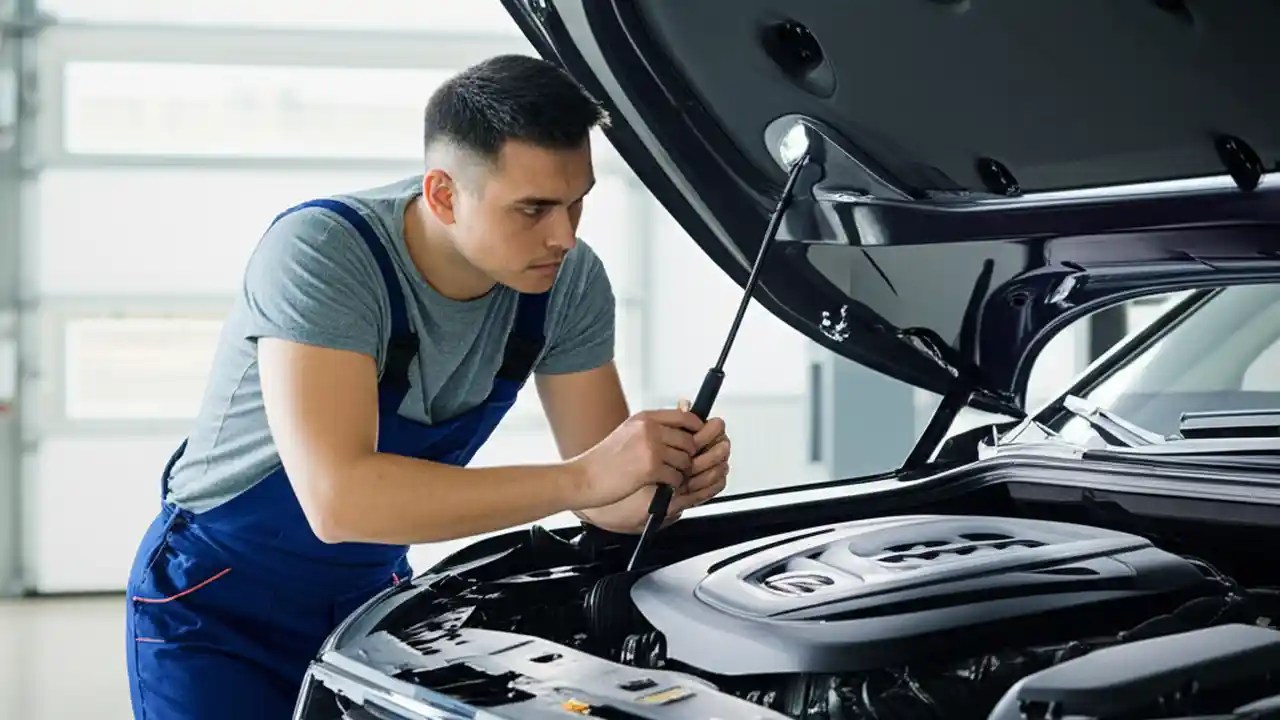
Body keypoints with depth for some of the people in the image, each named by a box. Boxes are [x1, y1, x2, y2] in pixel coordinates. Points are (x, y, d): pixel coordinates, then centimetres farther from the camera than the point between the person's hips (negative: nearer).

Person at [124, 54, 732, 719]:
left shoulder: (568, 280, -13)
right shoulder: (322, 251, -31)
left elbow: (608, 499, -7)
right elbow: (338, 500, -42)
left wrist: (669, 481, -31)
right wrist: (583, 478, -42)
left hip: (372, 595, 5)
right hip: (216, 611, -5)